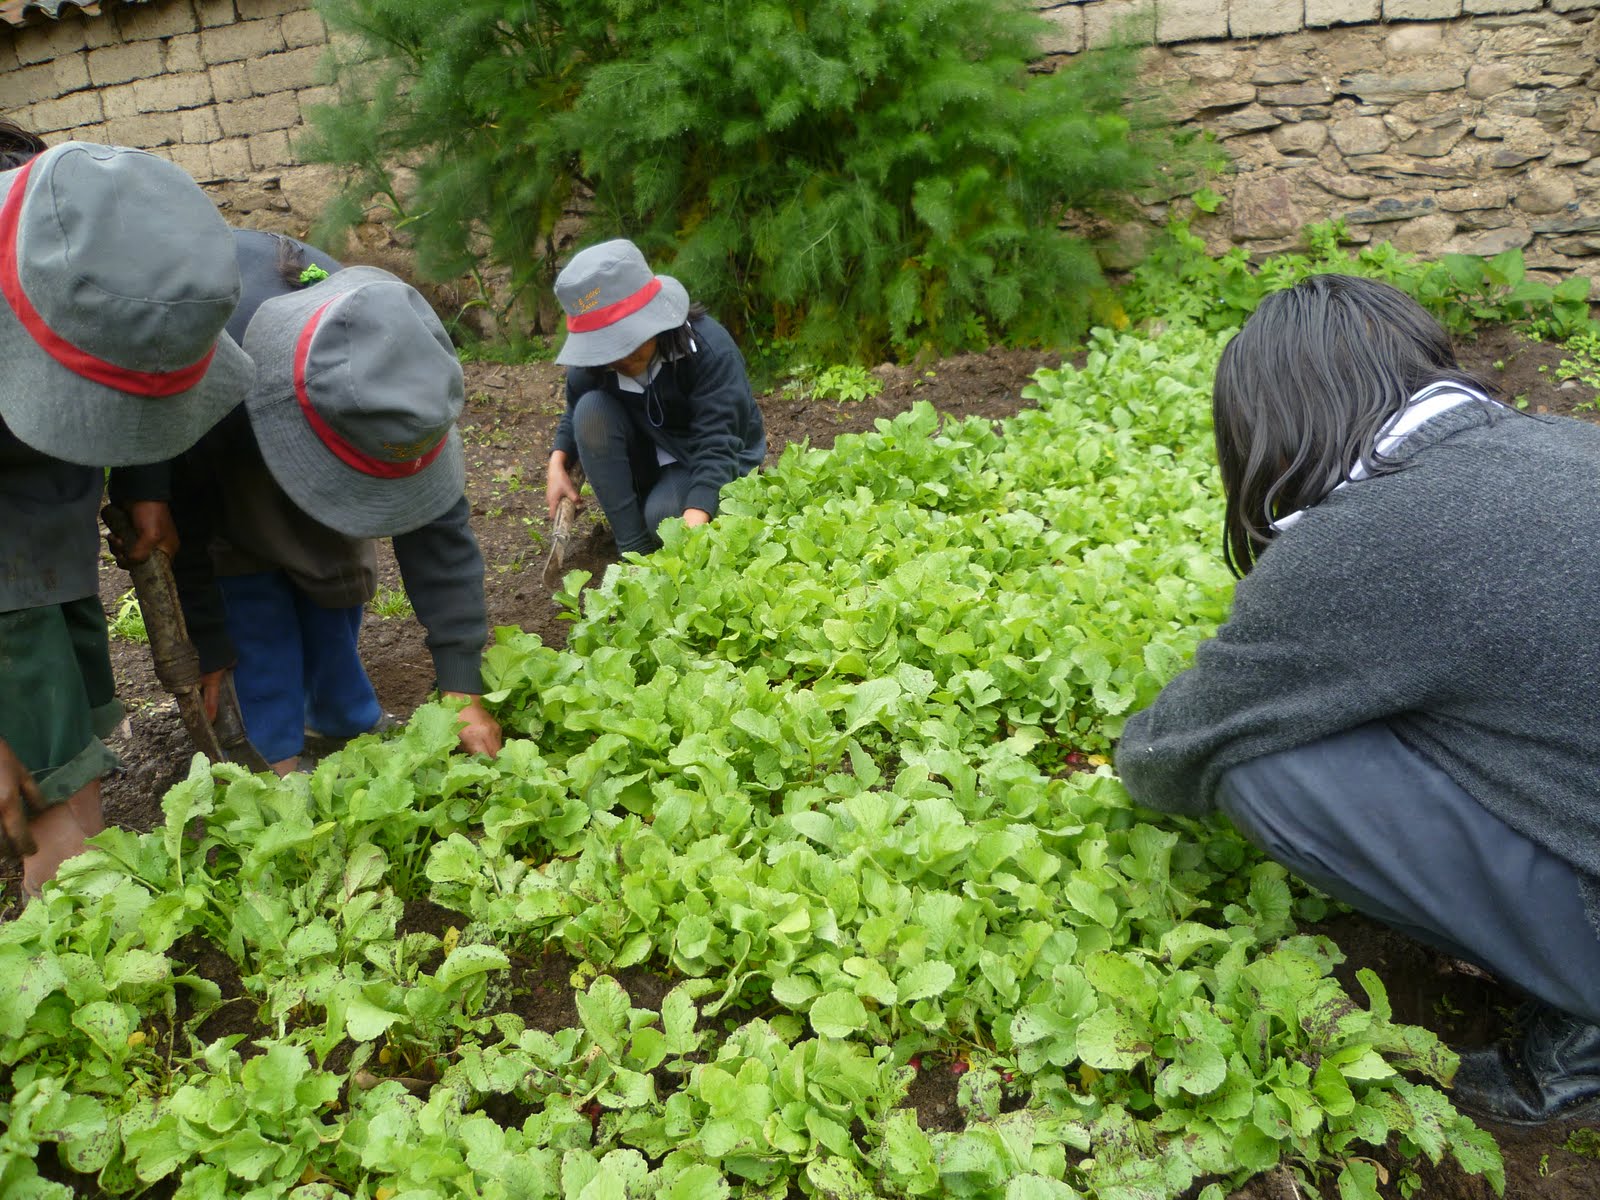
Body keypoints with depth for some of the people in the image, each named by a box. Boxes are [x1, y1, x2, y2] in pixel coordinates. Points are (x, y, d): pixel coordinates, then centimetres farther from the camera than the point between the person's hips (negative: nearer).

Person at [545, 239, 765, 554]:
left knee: (664, 515, -35)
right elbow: (575, 415, 3)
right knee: (592, 407, -24)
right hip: (646, 456, 5)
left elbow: (716, 445, -39)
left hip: (713, 464, -5)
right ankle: (634, 546, -18)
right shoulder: (595, 355, -16)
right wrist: (558, 464, -17)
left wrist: (692, 525, -53)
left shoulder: (710, 349, -30)